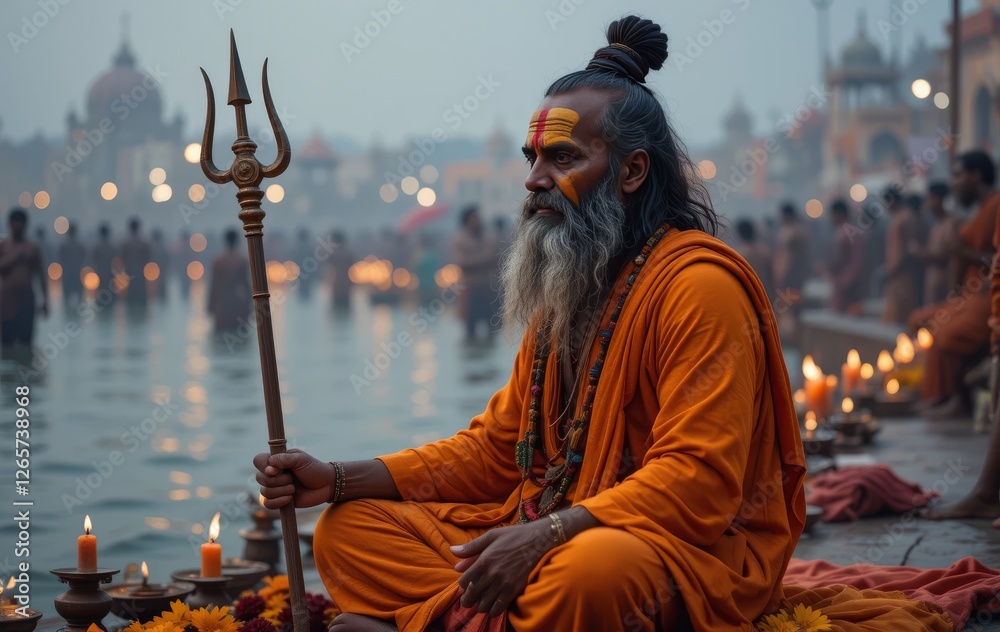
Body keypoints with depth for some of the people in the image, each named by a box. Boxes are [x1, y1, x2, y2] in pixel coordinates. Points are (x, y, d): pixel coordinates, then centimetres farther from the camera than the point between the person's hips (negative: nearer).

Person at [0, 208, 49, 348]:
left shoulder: (33, 248, 7)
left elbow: (41, 275, 8)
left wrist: (45, 300, 4)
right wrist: (15, 255, -17)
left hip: (27, 298, 1)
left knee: (26, 339, -4)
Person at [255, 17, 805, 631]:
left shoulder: (699, 285, -12)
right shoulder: (562, 292, 16)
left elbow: (697, 481, -21)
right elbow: (494, 449, 16)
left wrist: (547, 535, -30)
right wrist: (337, 479, 5)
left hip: (685, 552, -8)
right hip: (539, 534, 9)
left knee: (591, 568, -42)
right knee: (350, 529, 1)